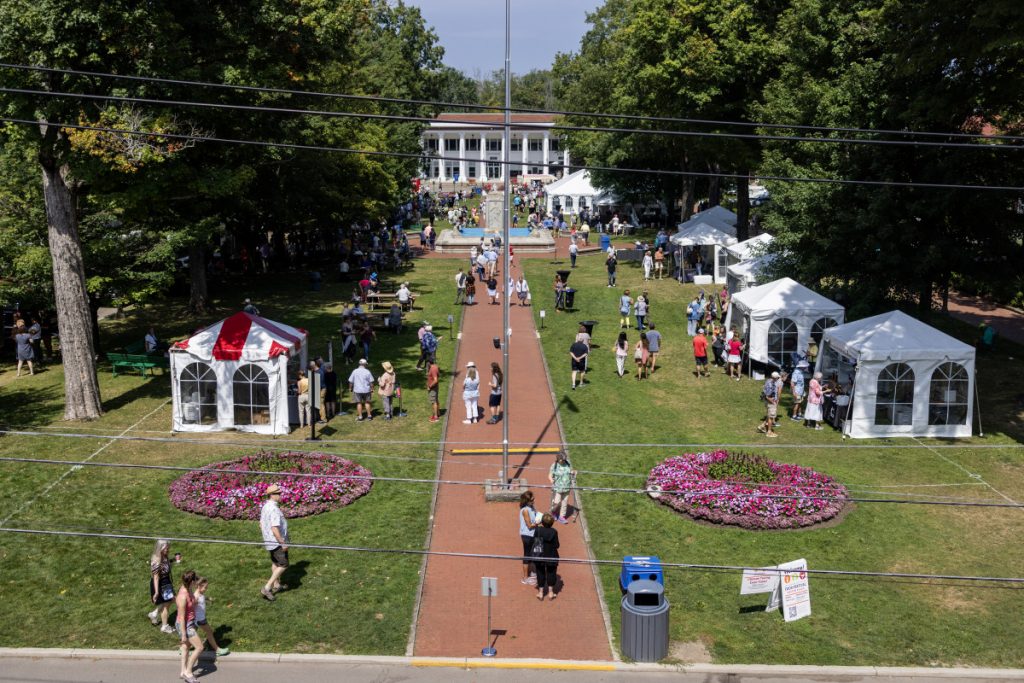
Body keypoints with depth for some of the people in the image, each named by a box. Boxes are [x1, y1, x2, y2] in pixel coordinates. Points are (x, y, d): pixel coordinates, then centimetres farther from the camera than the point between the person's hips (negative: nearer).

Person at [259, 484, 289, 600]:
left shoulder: (265, 507, 5)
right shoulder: (274, 509, -26)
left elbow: (261, 524, 14)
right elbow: (274, 528, -30)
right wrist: (283, 543, -24)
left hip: (269, 541, 10)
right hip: (277, 542, -10)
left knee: (275, 563, 23)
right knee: (283, 565, -1)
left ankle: (277, 585, 38)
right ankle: (267, 588, -5)